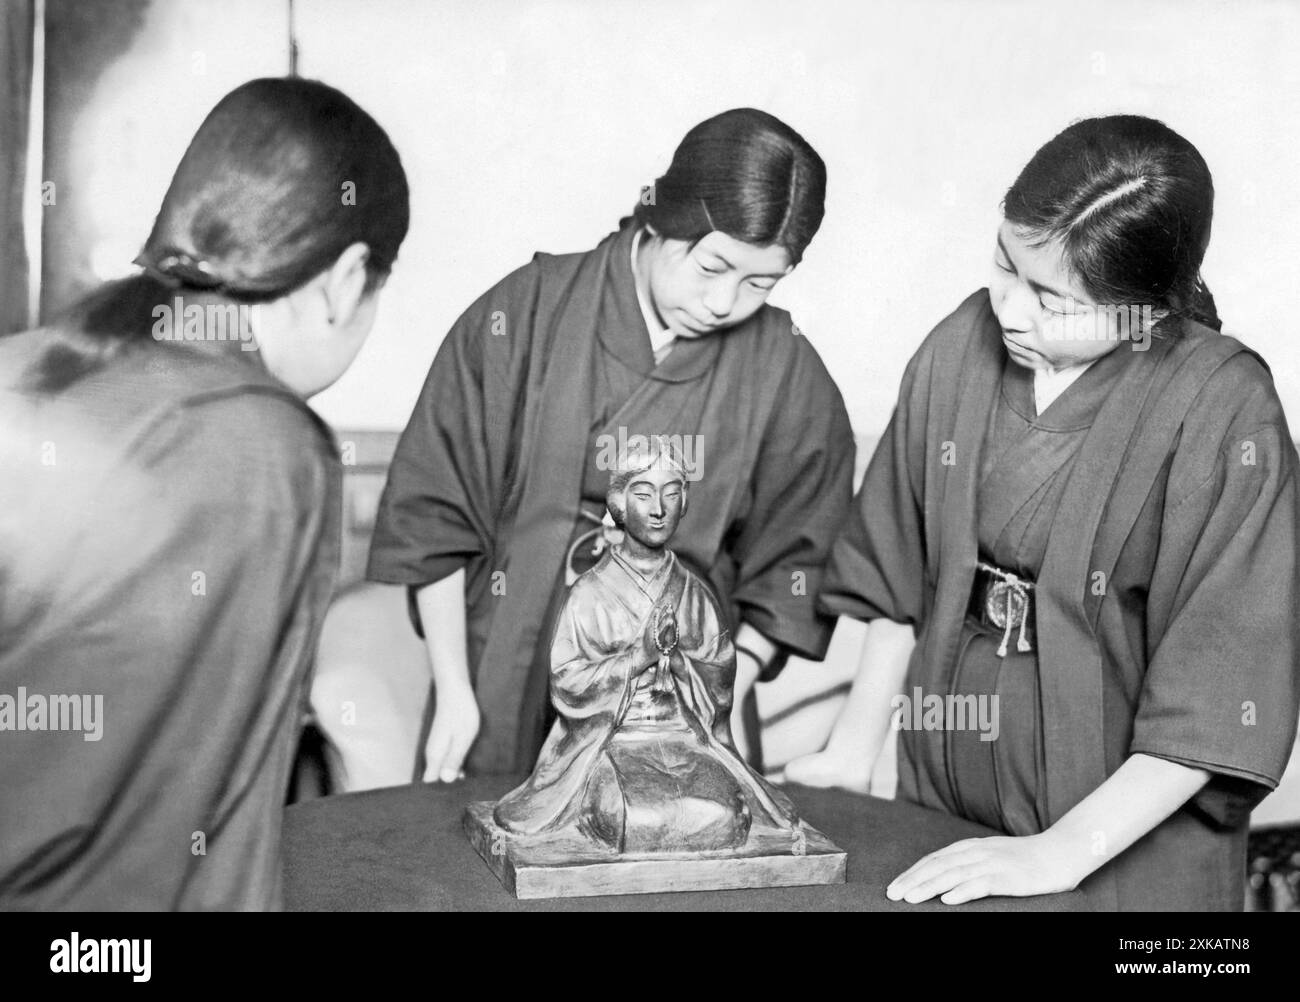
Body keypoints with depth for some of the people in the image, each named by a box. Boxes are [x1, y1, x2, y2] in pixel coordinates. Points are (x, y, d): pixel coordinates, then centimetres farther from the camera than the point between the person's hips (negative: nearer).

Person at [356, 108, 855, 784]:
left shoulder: (789, 378, -4)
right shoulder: (521, 318, -8)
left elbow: (789, 575, 2)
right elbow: (430, 519, -4)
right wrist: (455, 695, -4)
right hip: (501, 706, 0)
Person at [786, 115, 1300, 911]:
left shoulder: (1226, 411, -19)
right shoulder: (963, 347, -6)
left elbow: (1220, 694, -20)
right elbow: (896, 574, 5)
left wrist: (1062, 852, -22)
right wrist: (853, 752, 2)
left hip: (1128, 848, -4)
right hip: (942, 800, 4)